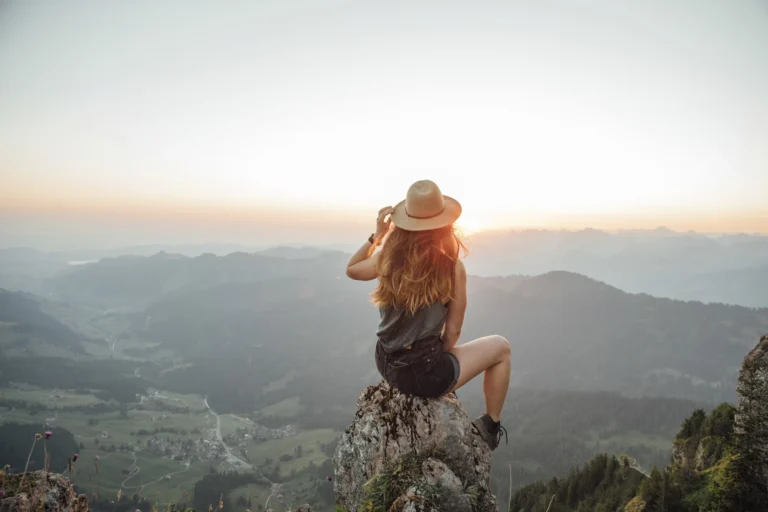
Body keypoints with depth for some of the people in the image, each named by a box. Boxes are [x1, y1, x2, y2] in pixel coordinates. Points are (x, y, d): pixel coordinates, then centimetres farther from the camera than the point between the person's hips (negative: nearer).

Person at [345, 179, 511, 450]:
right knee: (501, 347, 16)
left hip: (387, 366, 6)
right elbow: (452, 332, -9)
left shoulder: (387, 258, -8)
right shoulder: (453, 268, -18)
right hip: (425, 374, -5)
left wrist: (376, 235, 6)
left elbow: (351, 269, 14)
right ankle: (491, 426, 28)